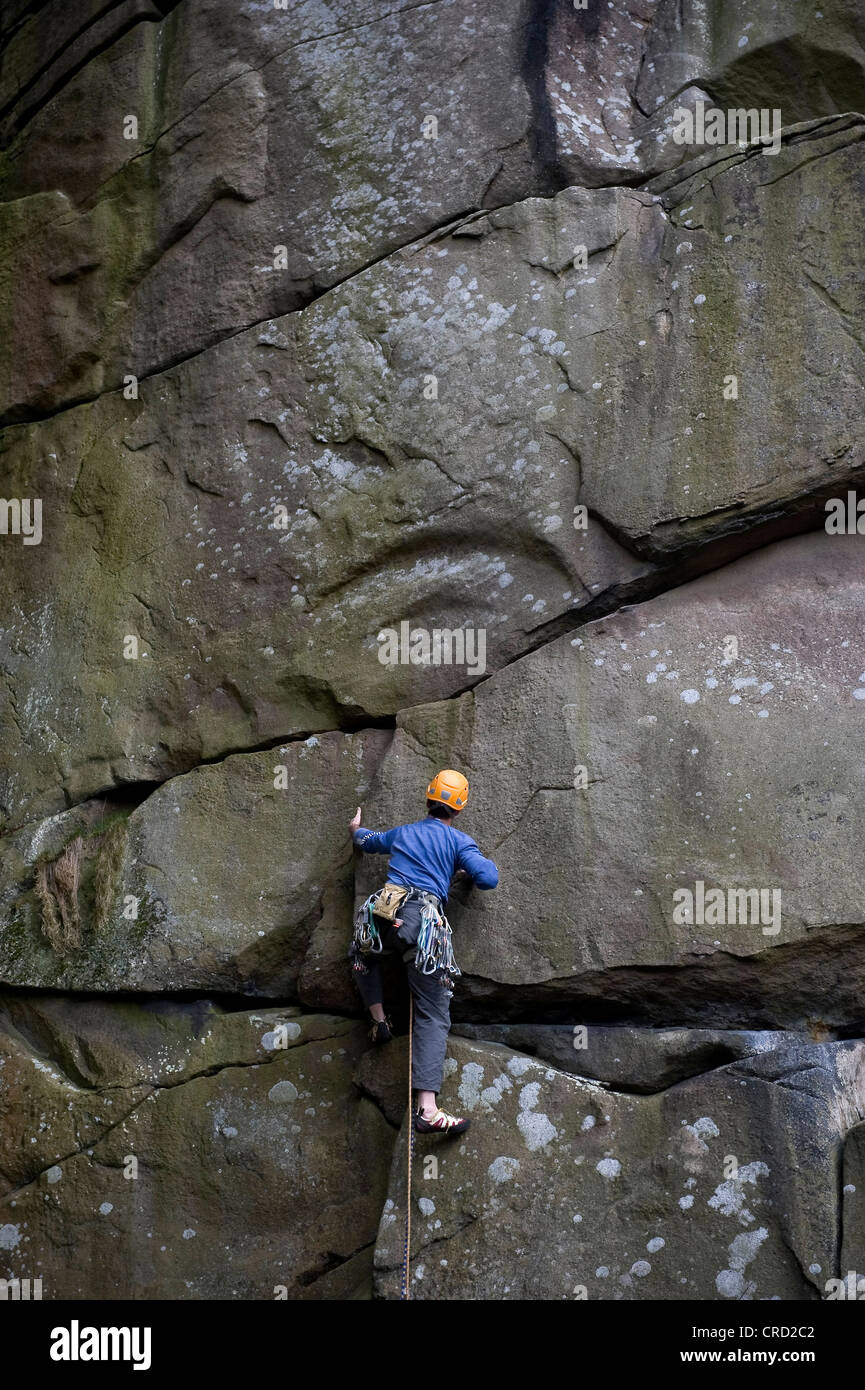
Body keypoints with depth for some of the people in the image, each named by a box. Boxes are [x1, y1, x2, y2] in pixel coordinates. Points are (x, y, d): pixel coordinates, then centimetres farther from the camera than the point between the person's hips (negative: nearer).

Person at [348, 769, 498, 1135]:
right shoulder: (459, 841, 12)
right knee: (433, 1016, -4)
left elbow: (368, 842, 45)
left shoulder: (401, 833, 25)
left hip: (382, 915, 3)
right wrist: (483, 865, 26)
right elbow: (488, 879, 2)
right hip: (423, 922, -3)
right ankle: (427, 1109, -16)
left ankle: (379, 1020, 24)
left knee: (364, 956, 40)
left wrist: (356, 830, 69)